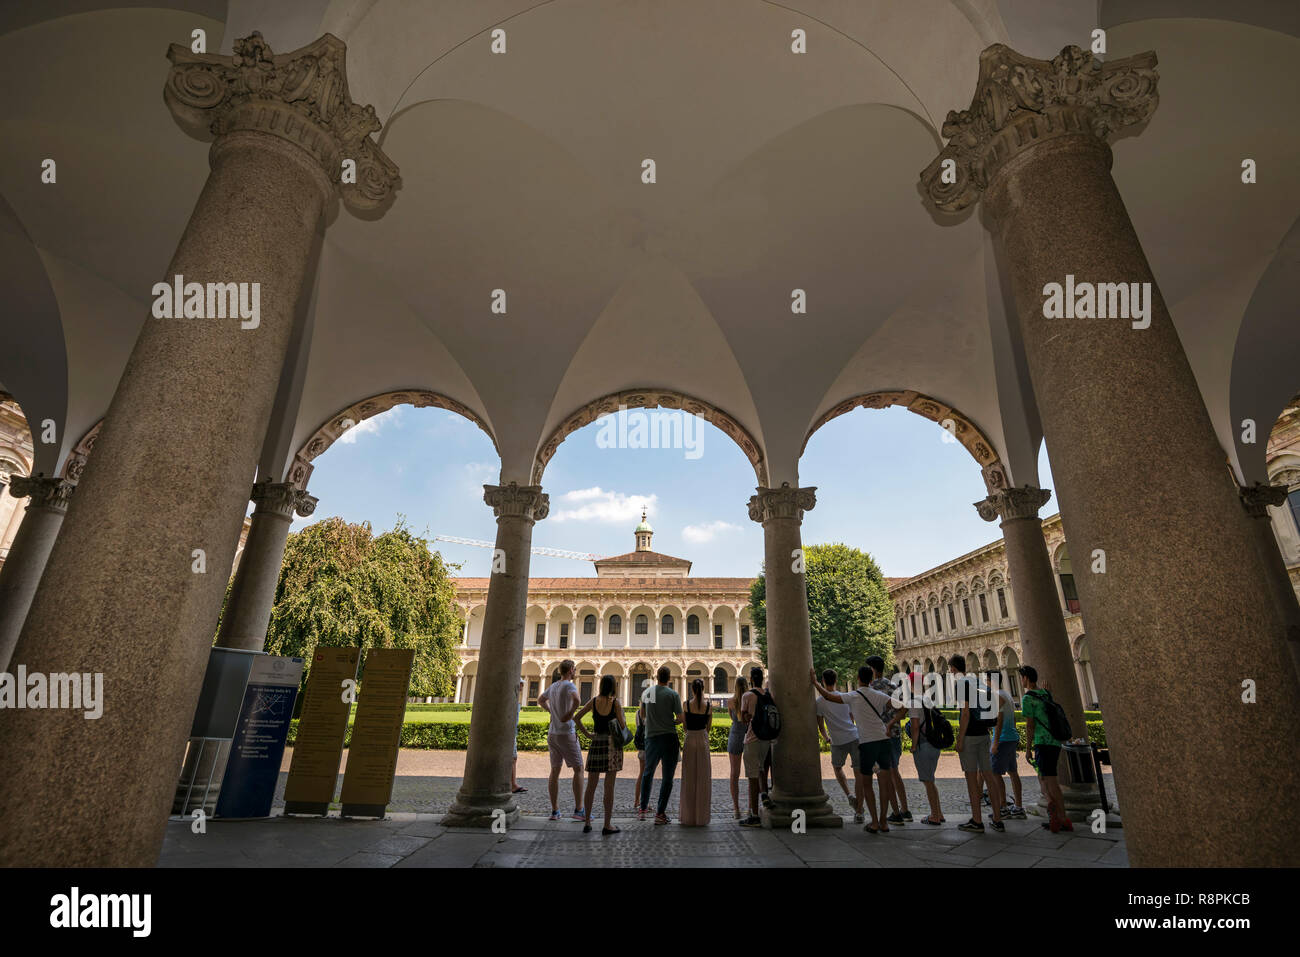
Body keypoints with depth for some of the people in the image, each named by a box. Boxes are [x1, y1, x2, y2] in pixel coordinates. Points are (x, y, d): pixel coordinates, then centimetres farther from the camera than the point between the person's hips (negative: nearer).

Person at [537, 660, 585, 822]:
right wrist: (570, 714, -19)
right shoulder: (570, 685, -13)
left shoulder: (553, 686, 11)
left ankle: (555, 811, 14)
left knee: (555, 771, 11)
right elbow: (576, 699, -35)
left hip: (552, 734, 7)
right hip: (566, 734, -7)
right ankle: (579, 809, -1)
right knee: (578, 769, 1)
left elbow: (540, 700, 29)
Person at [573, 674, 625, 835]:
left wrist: (586, 734, 8)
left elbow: (576, 717, 2)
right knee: (609, 786, 2)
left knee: (591, 785, 11)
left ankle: (587, 823, 15)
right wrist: (624, 723, 15)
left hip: (596, 743, 3)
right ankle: (607, 825, 6)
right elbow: (622, 725, -6)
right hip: (612, 743, -3)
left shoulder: (594, 701, 4)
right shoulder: (615, 702, -6)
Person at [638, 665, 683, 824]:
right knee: (667, 777, 6)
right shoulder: (672, 694, -10)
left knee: (648, 773, 21)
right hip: (669, 738, -4)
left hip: (651, 738, 4)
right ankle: (660, 813, 7)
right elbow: (680, 718, -10)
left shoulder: (647, 692, 4)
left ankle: (643, 808, 26)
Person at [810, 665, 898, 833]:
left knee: (866, 785, 11)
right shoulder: (879, 696, 4)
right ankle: (883, 822, 13)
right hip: (883, 741, 3)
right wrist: (890, 725, 5)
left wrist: (815, 682, 9)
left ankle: (874, 823, 9)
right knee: (884, 783, 10)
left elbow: (828, 696, -3)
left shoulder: (852, 697, -3)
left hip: (866, 743, -3)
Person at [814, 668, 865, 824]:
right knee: (858, 773, 6)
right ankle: (859, 812, 5)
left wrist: (826, 738, 23)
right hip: (855, 737, 2)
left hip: (837, 741, -1)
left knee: (837, 767, 26)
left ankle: (849, 795, 10)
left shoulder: (819, 702, -2)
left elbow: (821, 726, 4)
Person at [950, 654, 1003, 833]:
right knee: (988, 776, 12)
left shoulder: (961, 683, -12)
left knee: (971, 778, 0)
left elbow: (966, 713, -17)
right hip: (984, 734, 8)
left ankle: (977, 821, 5)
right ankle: (998, 819, 16)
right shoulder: (978, 681, 12)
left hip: (969, 736, -8)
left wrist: (959, 739, -14)